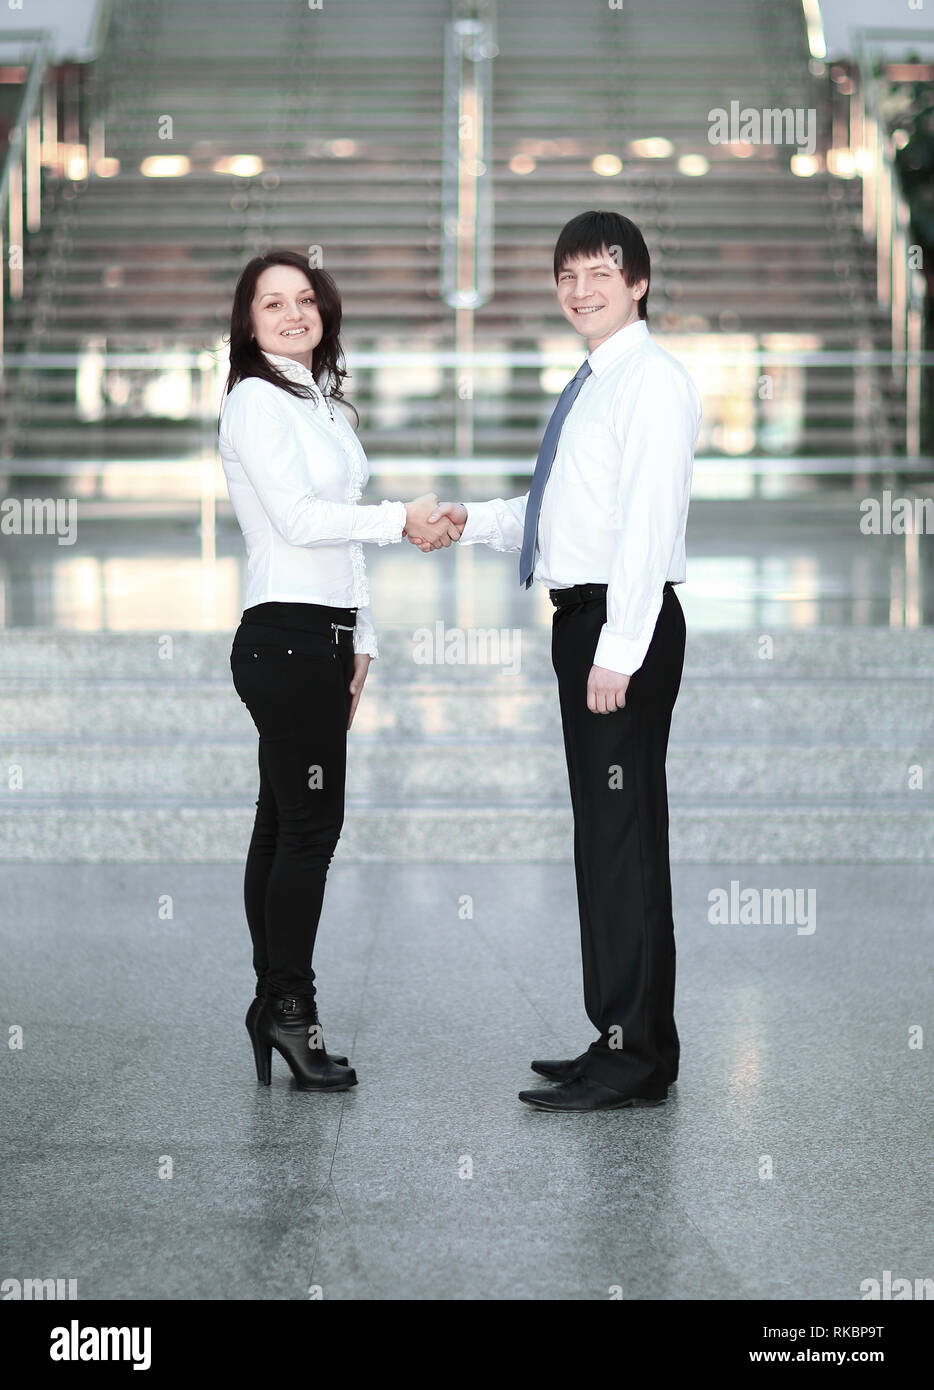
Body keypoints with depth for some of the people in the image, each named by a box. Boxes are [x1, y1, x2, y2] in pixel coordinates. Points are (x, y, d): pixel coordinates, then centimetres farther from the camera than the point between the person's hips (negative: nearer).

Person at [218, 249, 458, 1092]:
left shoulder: (323, 404, 21)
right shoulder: (256, 400, -6)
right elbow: (299, 517, -15)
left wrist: (359, 640, 19)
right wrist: (401, 520, -16)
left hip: (321, 635, 9)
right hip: (285, 635, -9)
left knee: (285, 826, 9)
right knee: (310, 825, -8)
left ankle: (276, 1007, 13)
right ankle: (290, 1007, -1)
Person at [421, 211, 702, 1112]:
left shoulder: (654, 381, -10)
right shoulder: (589, 386, 20)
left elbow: (648, 522, -18)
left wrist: (618, 652, -23)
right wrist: (474, 523, 8)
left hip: (627, 624, -10)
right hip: (583, 619, 10)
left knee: (625, 835, -8)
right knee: (601, 834, 13)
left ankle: (636, 1062, -4)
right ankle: (622, 1038, 22)